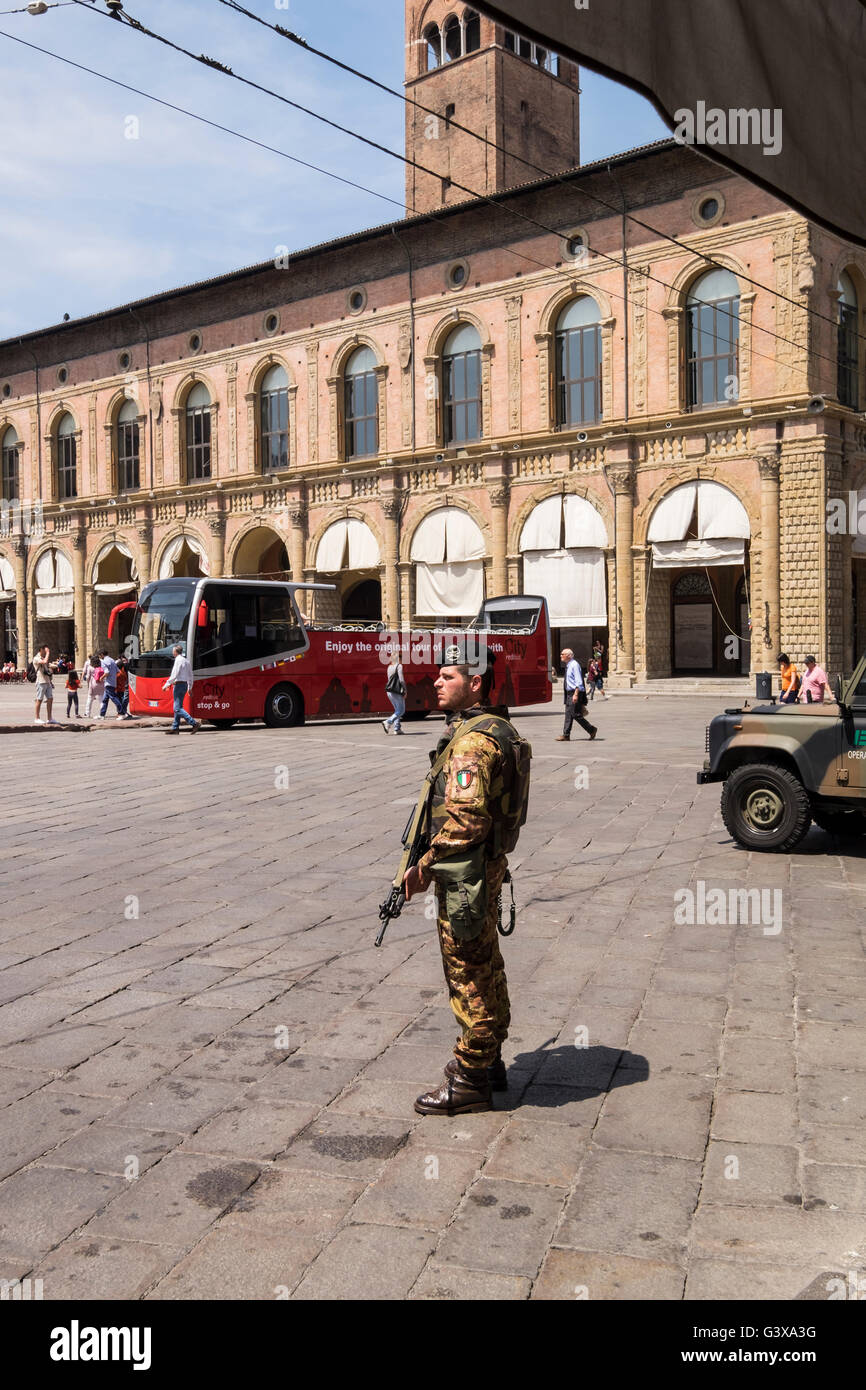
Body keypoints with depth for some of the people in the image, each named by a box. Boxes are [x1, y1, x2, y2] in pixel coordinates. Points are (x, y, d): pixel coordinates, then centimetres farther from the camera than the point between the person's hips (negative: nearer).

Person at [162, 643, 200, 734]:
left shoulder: (178, 660, -12)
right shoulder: (186, 661, 16)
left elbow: (174, 675, -19)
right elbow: (190, 676, 20)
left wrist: (166, 685, -15)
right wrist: (190, 687, 25)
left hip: (179, 684, -10)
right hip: (185, 684, 10)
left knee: (178, 708, -11)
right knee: (178, 707, 14)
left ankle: (194, 723, -21)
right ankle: (175, 728, 17)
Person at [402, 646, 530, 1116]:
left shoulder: (472, 741, -21)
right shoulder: (498, 730, 13)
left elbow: (465, 820, -27)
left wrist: (425, 865, -17)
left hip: (464, 874, -10)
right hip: (488, 864, 11)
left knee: (469, 976, 0)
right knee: (485, 968, 19)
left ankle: (469, 1082, 11)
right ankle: (487, 1061, 32)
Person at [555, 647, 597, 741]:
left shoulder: (575, 665, -13)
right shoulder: (568, 666, 14)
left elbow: (579, 682, -19)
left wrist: (576, 694, -25)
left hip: (575, 692, -9)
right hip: (569, 693, 9)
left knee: (576, 714, -7)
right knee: (568, 715, 7)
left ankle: (591, 729, 6)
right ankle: (566, 735, 8)